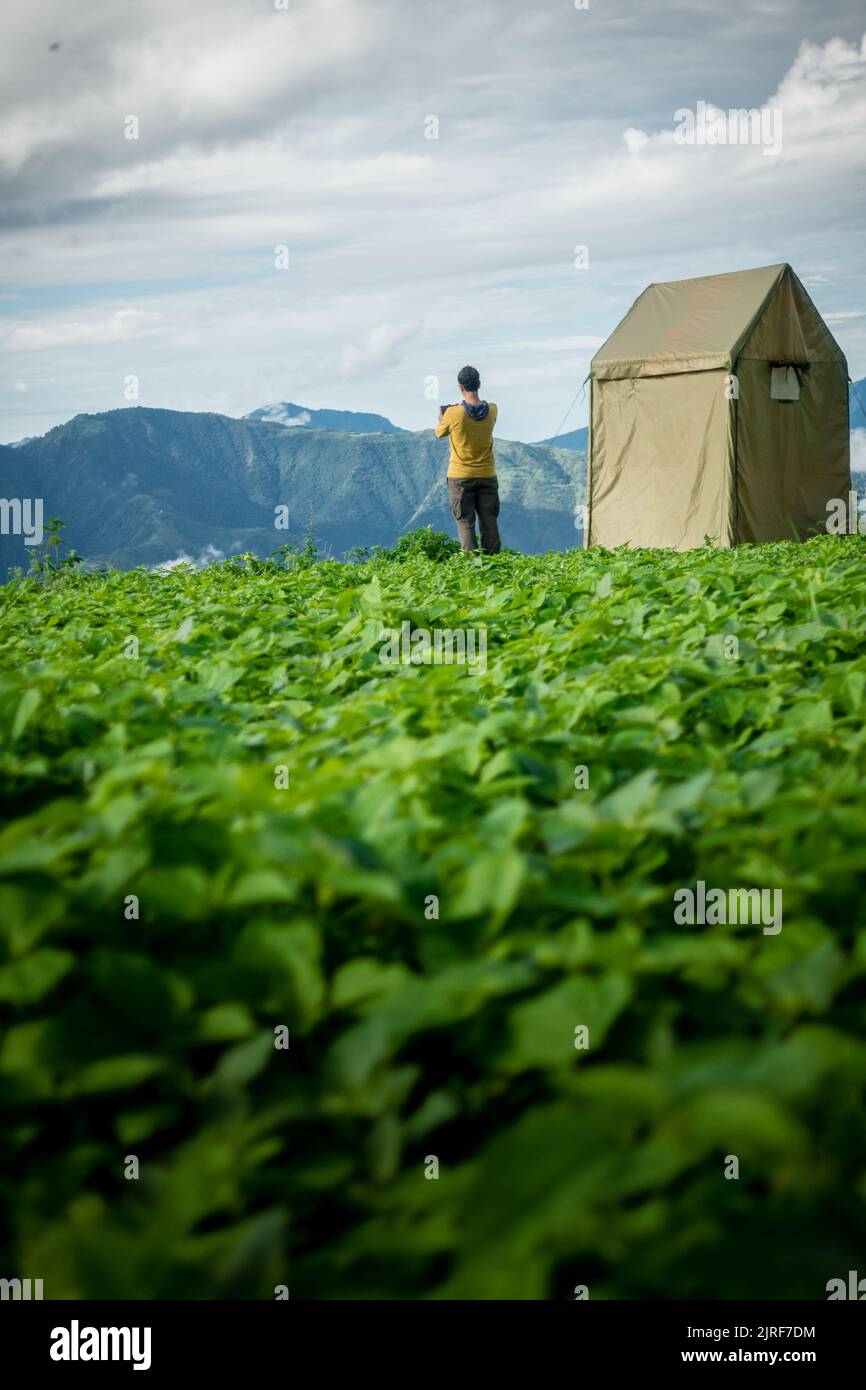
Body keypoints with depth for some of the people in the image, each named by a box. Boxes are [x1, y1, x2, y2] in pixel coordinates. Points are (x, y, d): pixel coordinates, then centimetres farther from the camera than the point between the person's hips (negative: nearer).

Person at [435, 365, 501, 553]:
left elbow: (440, 433, 4)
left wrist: (441, 419, 26)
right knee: (489, 522, 8)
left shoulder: (453, 413, -15)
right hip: (487, 475, 3)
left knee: (465, 523, 1)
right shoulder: (492, 410, -5)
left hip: (460, 476, -3)